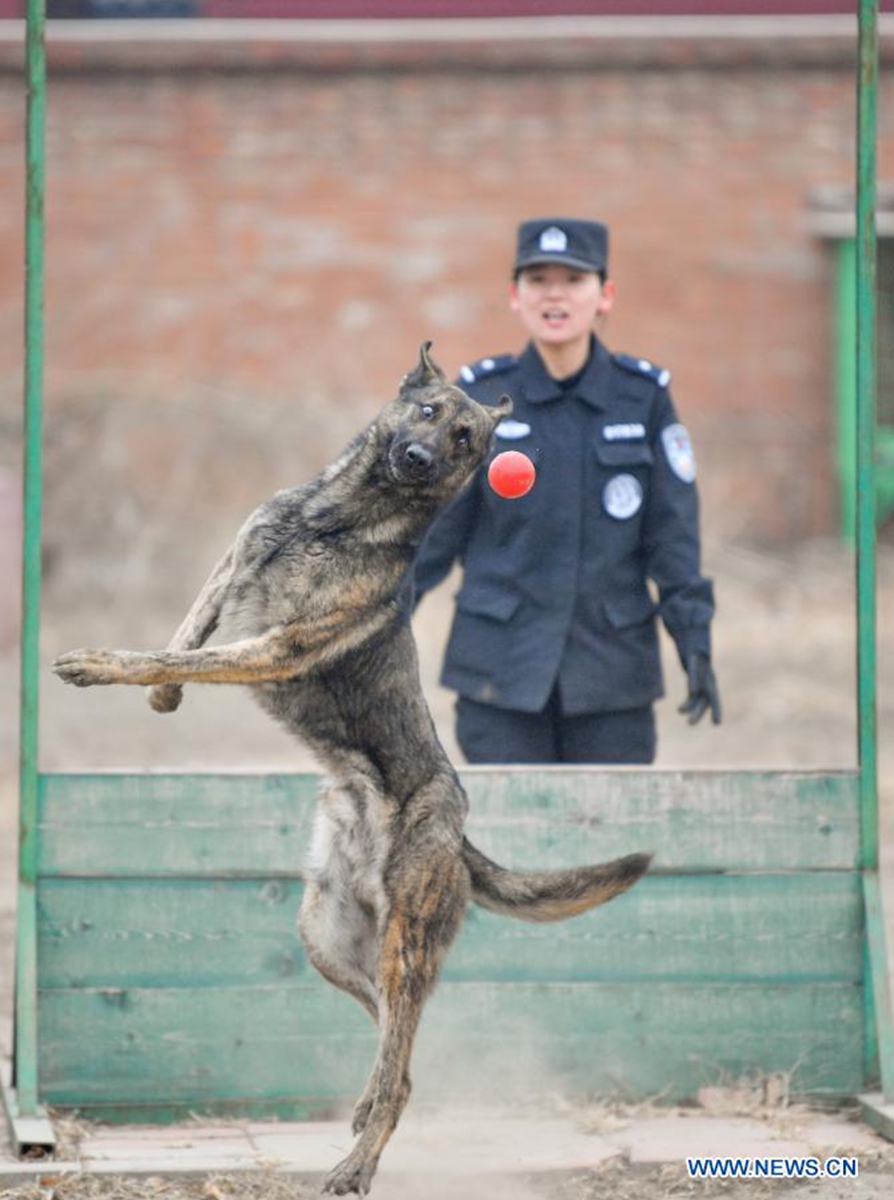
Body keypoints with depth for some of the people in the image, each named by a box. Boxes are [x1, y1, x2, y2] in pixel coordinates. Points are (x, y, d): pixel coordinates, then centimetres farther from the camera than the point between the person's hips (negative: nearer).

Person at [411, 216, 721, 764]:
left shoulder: (644, 395, 0)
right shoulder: (482, 395, -1)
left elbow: (673, 534, 2)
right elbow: (433, 529, 4)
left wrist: (696, 646, -4)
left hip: (610, 673, 1)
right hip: (501, 672, -1)